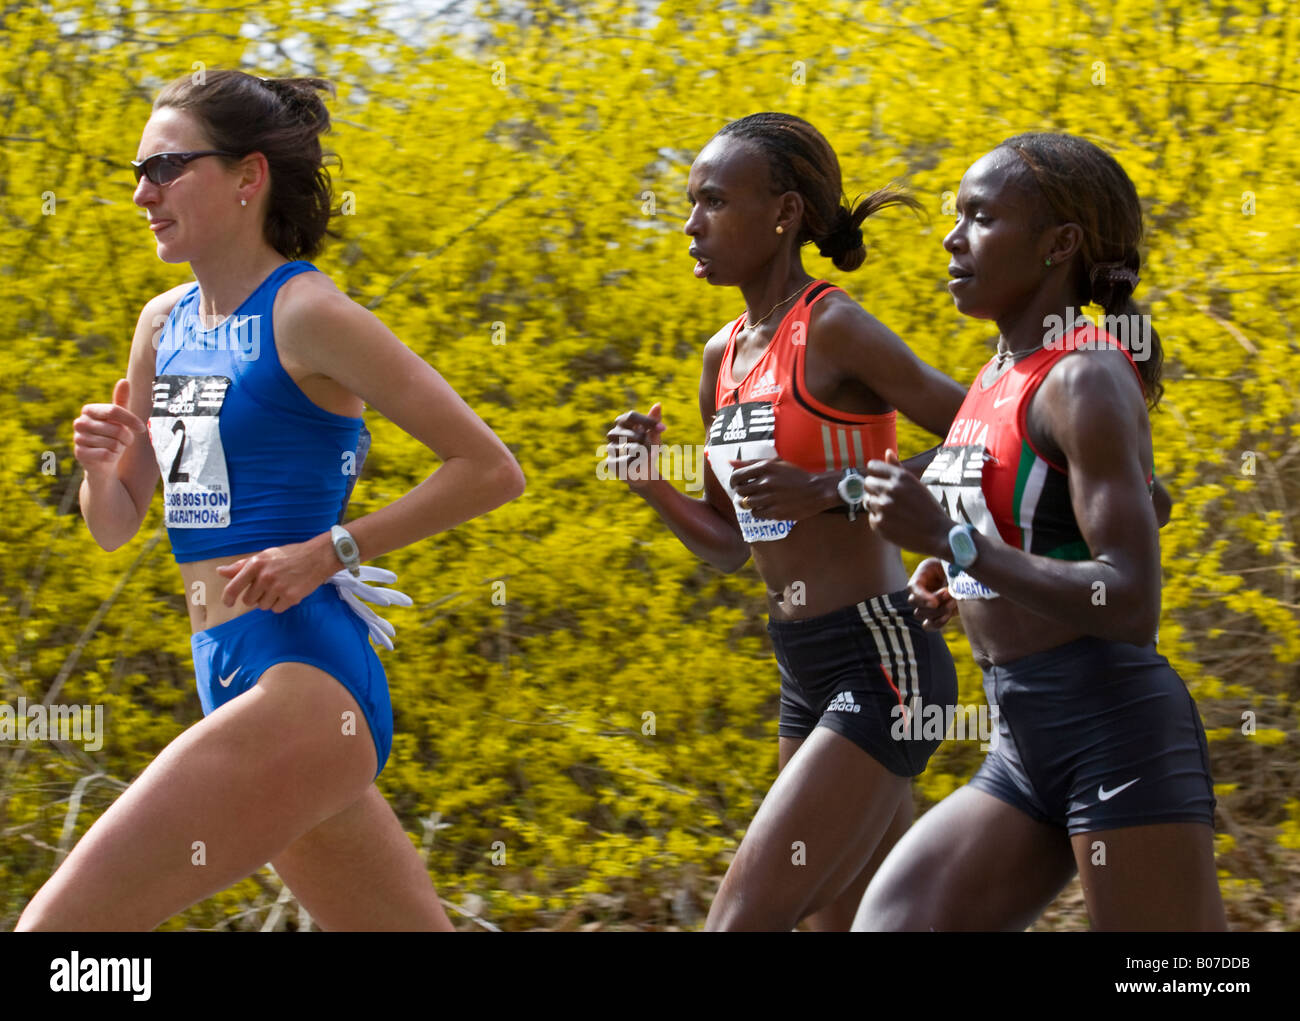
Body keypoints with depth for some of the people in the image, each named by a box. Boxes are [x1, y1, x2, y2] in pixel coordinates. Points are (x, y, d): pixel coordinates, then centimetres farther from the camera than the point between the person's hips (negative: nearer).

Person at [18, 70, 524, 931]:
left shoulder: (307, 315, -9)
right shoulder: (164, 325, 14)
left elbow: (491, 470, -11)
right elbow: (115, 528, 22)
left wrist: (327, 553, -15)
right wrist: (99, 465, 0)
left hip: (302, 689, -9)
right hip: (235, 685, 9)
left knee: (55, 928, -12)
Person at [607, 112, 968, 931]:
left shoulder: (834, 329, -12)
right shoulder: (724, 355, 12)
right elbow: (728, 545, 19)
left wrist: (831, 488, -21)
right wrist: (651, 483, 1)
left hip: (880, 663, -9)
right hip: (808, 676, 9)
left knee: (741, 921, -13)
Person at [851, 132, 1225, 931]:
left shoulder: (1086, 379, -12)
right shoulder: (999, 381, 15)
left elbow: (1132, 606, -20)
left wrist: (950, 541, -23)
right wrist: (952, 586, 14)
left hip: (1118, 733, -9)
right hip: (1025, 755, 9)